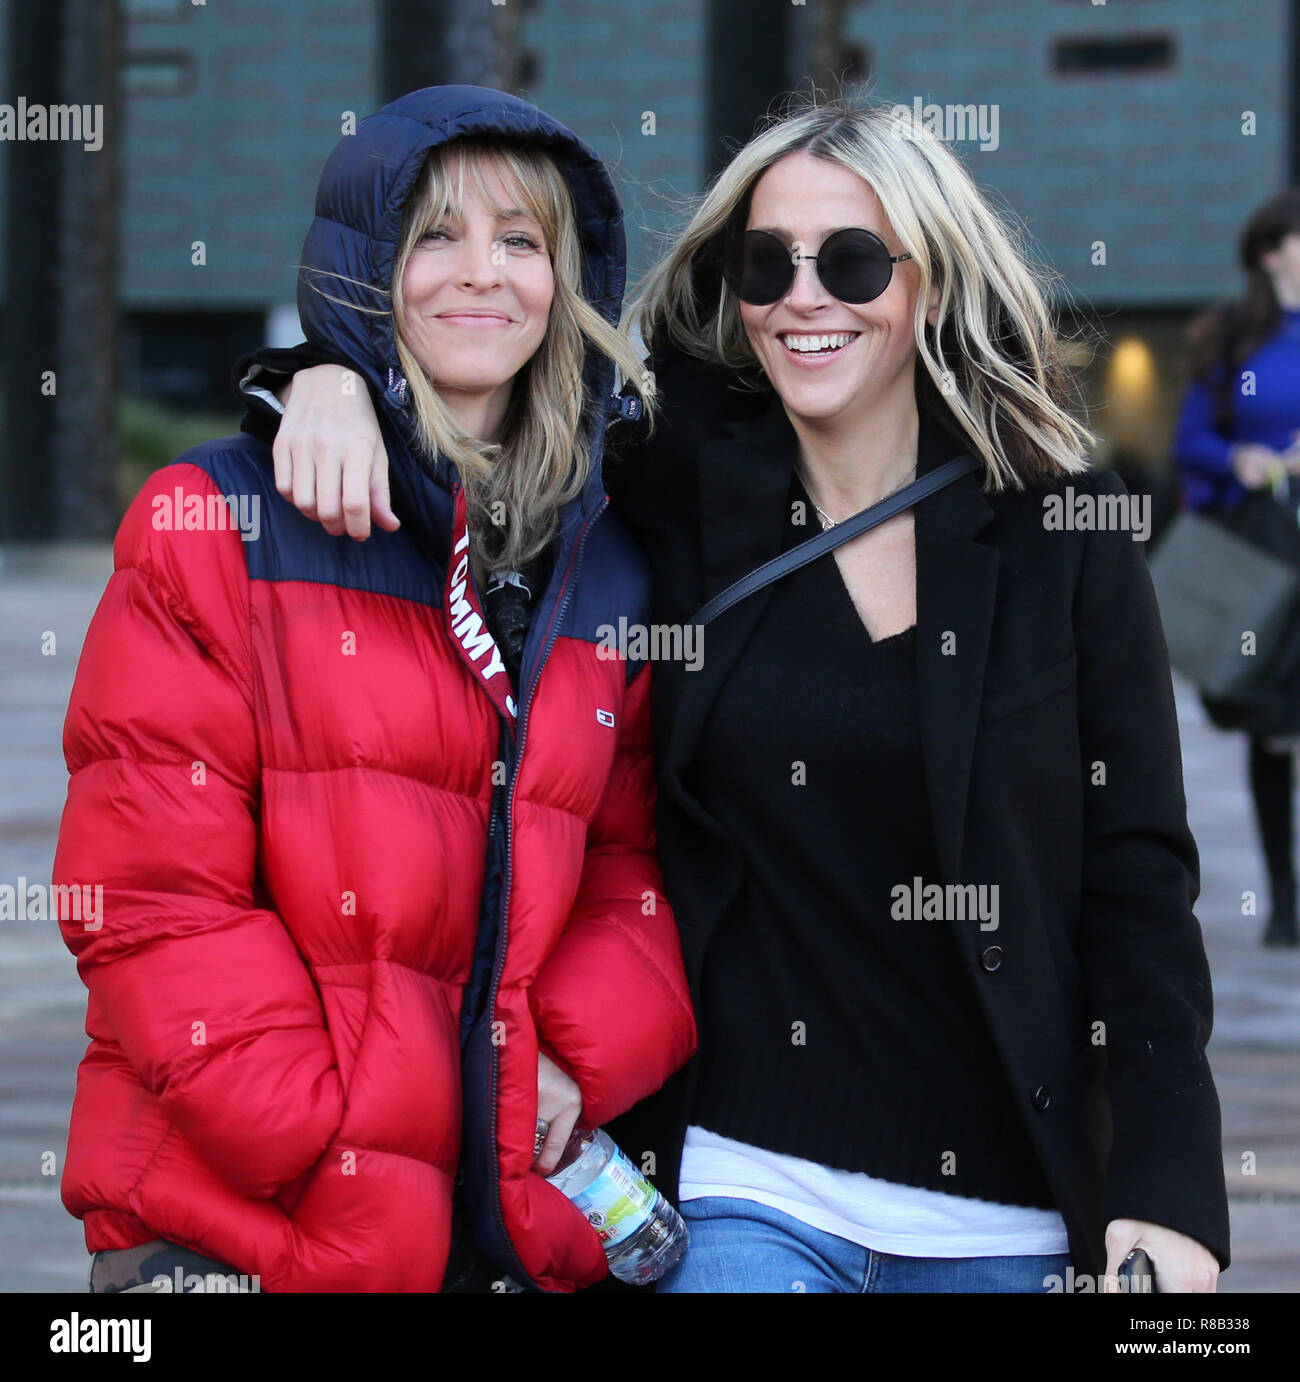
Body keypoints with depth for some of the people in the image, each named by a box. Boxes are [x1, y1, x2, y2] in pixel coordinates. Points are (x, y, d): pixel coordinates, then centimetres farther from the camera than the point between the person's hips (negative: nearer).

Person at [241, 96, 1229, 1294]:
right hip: (749, 1194, 0)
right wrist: (333, 375, -11)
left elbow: (1139, 878, -1)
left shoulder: (1061, 530, 0)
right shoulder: (682, 484, 2)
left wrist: (1169, 1199, -8)